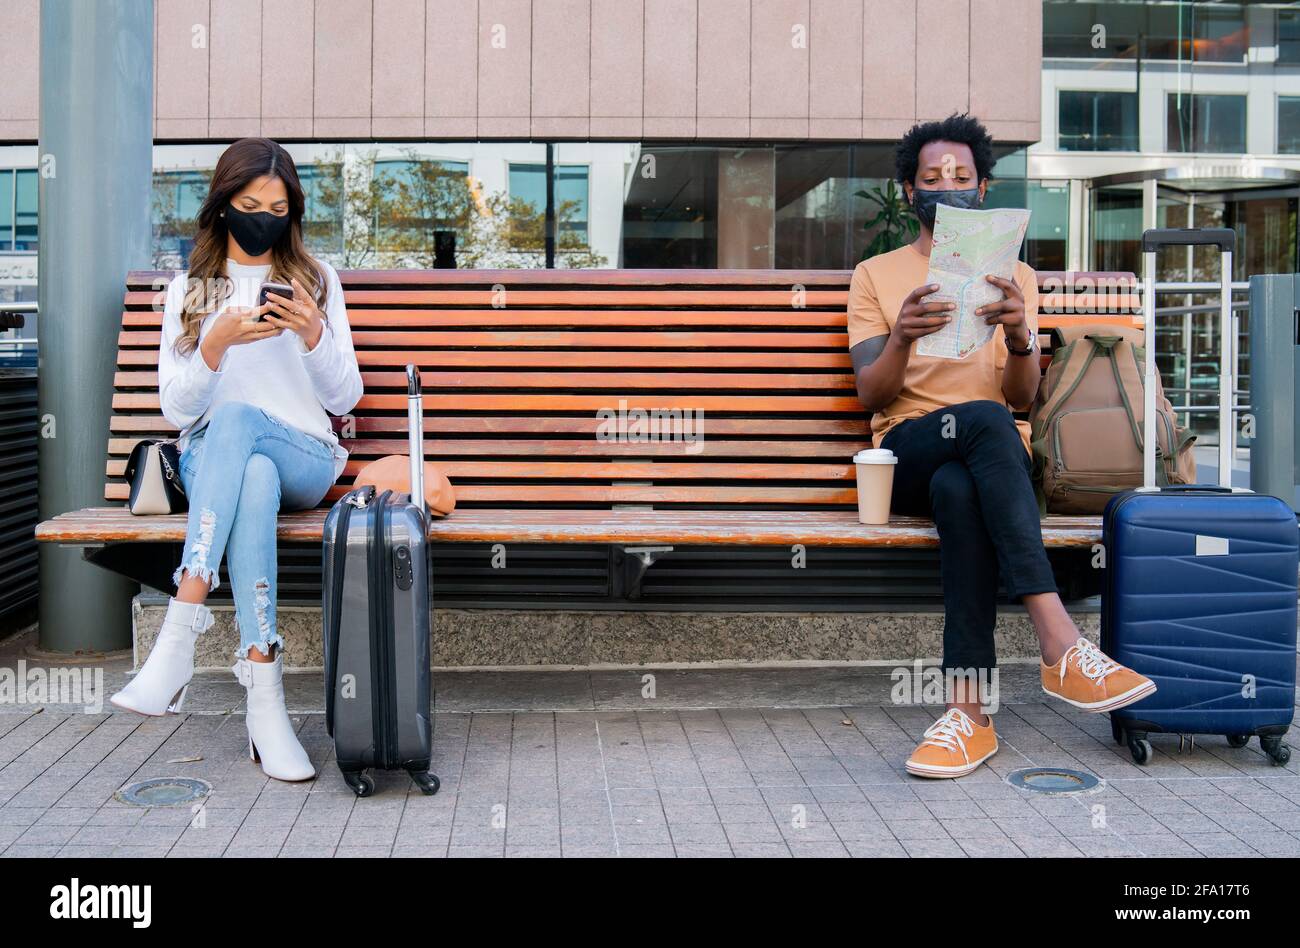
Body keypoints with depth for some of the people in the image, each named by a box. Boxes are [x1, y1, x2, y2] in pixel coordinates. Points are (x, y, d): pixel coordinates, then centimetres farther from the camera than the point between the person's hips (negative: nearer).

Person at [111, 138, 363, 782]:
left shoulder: (317, 280, 13)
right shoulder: (188, 292, 13)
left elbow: (345, 398, 7)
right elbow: (176, 410, 4)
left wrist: (314, 333, -12)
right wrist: (217, 343, -14)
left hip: (306, 460, 0)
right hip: (208, 458, 1)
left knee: (235, 419, -37)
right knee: (253, 479, -39)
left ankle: (179, 636, -46)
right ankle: (265, 699, -47)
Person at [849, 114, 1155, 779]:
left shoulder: (1014, 277, 19)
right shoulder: (875, 275, 16)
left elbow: (1022, 396, 4)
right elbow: (871, 394, 2)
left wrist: (1019, 337, -19)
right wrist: (901, 338, -19)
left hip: (995, 453, 1)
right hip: (908, 453, -1)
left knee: (958, 489, -39)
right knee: (983, 420, -38)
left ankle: (968, 710, -42)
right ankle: (1060, 645, -47)